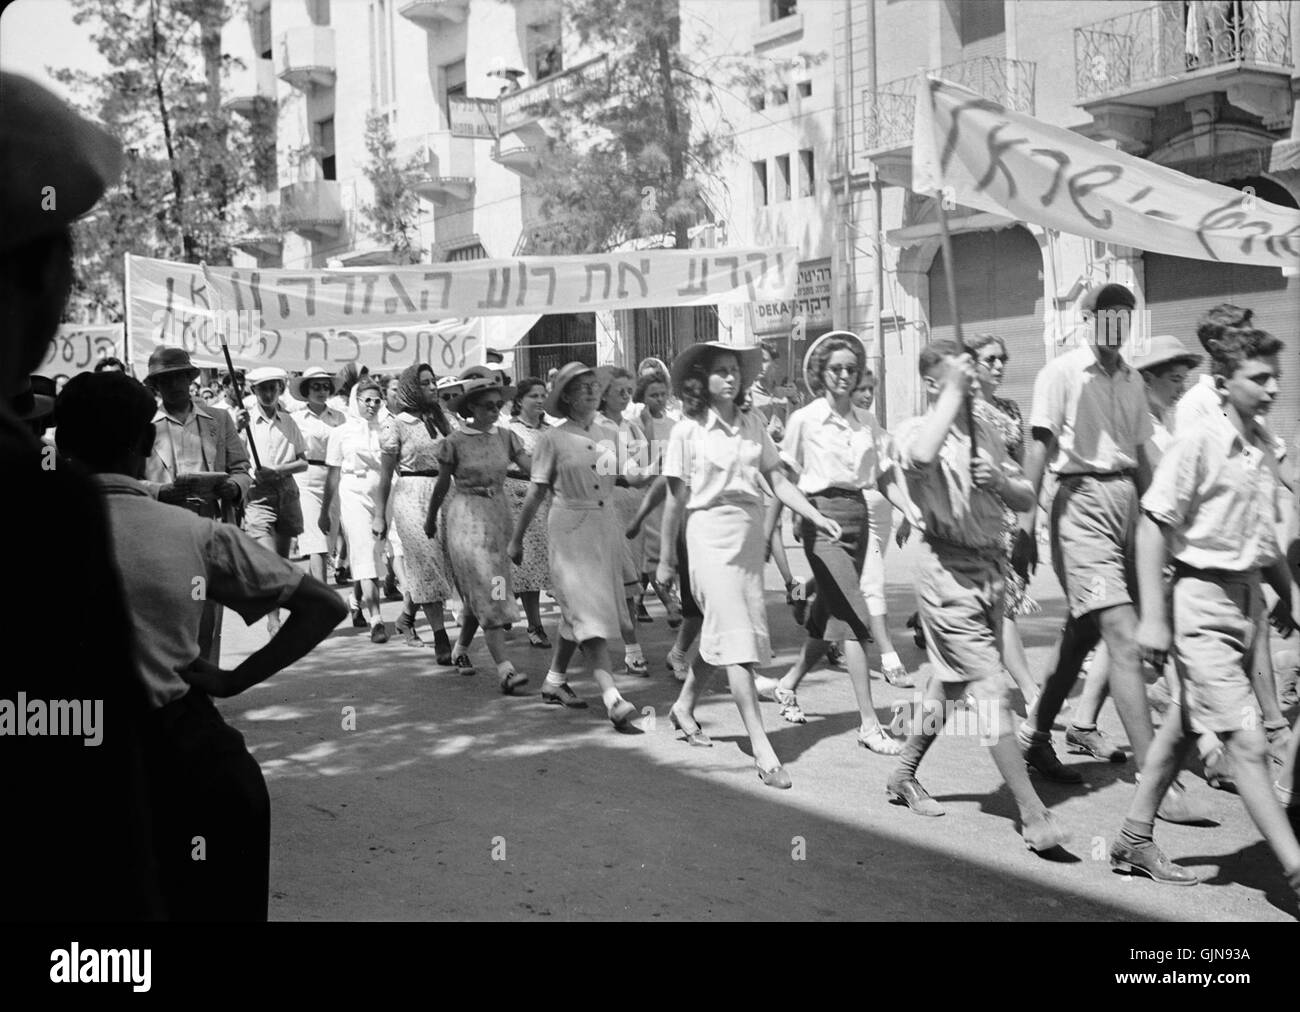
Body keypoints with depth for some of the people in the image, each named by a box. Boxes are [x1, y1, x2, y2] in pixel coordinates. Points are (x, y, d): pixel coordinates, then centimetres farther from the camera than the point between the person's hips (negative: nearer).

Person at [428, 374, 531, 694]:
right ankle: (505, 670, -18)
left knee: (479, 594, 14)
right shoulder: (455, 442, -6)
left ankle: (460, 649, 38)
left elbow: (532, 467, -3)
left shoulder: (505, 437, 4)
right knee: (488, 591, -13)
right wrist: (430, 520, 15)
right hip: (466, 515, -5)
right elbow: (442, 485, 5)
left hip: (499, 514, 5)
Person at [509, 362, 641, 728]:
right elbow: (536, 493, 0)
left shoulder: (610, 435, 9)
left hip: (606, 525, 5)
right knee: (588, 614, -11)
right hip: (570, 527, -5)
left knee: (575, 612, 15)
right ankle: (613, 700, -18)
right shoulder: (553, 439, -5)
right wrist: (516, 540, 4)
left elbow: (620, 480, 14)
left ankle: (554, 681, 32)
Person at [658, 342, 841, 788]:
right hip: (711, 533, -5)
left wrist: (816, 516, -6)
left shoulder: (752, 423, 7)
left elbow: (776, 478, 6)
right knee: (736, 637, -9)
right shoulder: (688, 430, -5)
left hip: (750, 532, 5)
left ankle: (684, 705, 40)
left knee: (720, 634, 15)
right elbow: (676, 499, -2)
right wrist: (666, 558, 3)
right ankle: (763, 750, -10)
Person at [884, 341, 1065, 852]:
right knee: (990, 686, -11)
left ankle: (904, 775, 37)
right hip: (948, 566, -7)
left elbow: (1026, 499, 14)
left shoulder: (986, 434, 12)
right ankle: (1033, 814, -10)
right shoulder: (916, 430, -7)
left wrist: (1001, 481, -9)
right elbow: (923, 457, -33)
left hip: (990, 565, 7)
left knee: (950, 682, 18)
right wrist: (954, 391, -23)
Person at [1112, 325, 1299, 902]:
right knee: (1248, 744, -7)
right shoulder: (1197, 444, -14)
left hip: (1247, 599, 8)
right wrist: (1152, 617, -17)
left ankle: (1134, 840, 28)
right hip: (1202, 601, -8)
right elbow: (1153, 527, -14)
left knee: (1185, 727, 16)